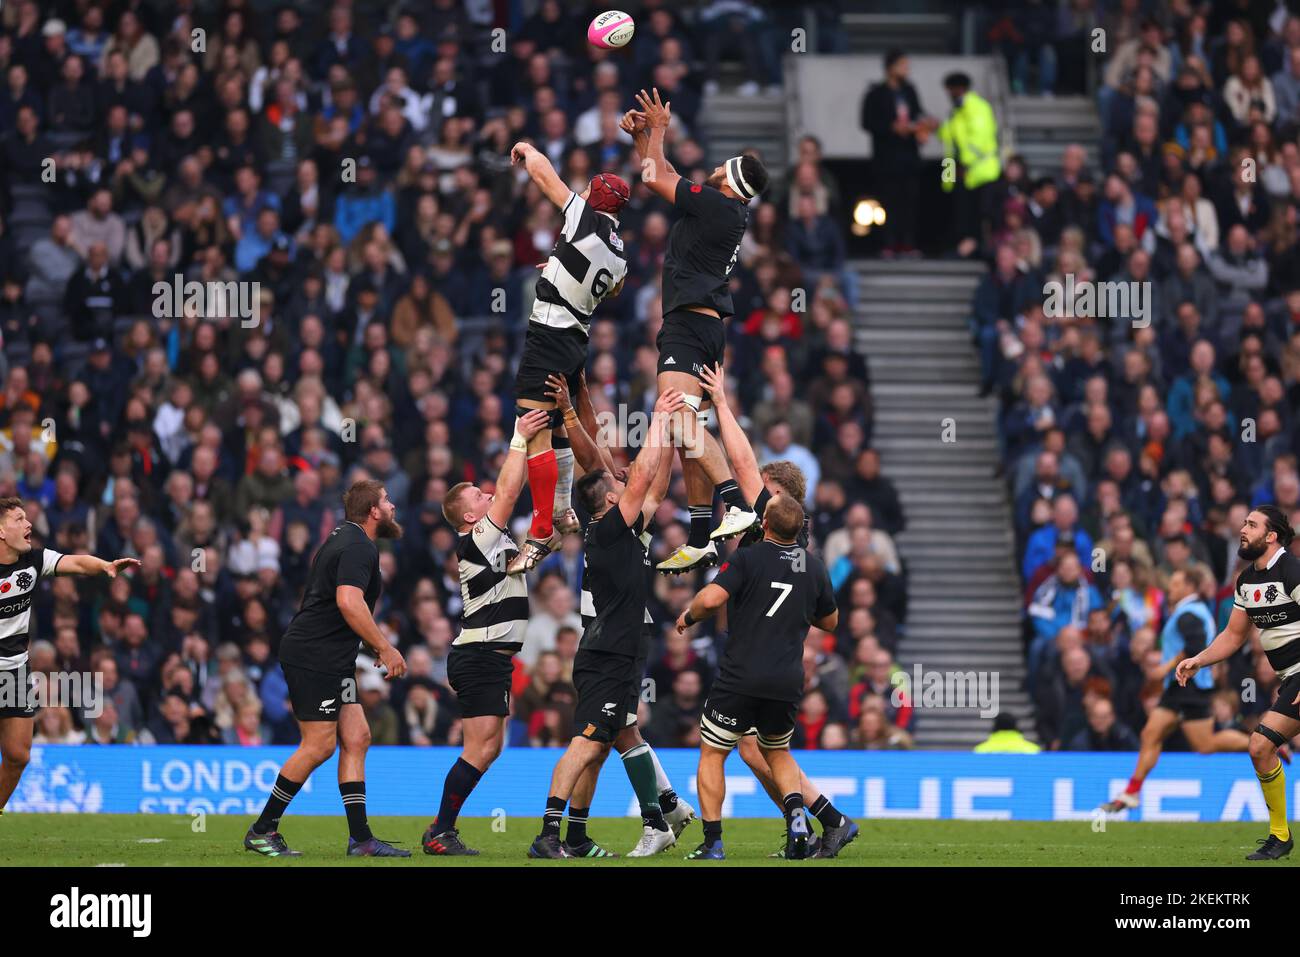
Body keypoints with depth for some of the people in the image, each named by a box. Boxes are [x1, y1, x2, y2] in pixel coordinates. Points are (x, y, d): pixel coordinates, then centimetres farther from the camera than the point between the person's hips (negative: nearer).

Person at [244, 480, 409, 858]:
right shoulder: (358, 547, -14)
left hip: (331, 659, 11)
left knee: (355, 738, 6)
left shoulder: (344, 538, 18)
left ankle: (360, 837, 4)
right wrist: (385, 649, -23)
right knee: (319, 746, -8)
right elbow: (349, 601, -28)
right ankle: (262, 831, -1)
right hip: (314, 656, -11)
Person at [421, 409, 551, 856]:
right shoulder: (478, 540, -12)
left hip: (488, 658, 10)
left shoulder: (491, 539, 14)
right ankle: (440, 834, -11)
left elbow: (510, 488, 18)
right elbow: (508, 491, -19)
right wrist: (520, 440, -16)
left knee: (488, 749, 10)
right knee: (480, 750, -12)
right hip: (481, 656, -10)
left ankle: (441, 829, 11)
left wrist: (529, 438, 8)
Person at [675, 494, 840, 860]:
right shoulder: (814, 567, 7)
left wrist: (688, 616, 0)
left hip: (740, 678, -4)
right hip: (788, 683, 4)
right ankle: (796, 817, -1)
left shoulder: (747, 559, -8)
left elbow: (711, 598, -21)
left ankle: (713, 843, 1)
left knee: (711, 755, 10)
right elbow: (830, 621, 20)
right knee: (778, 753, 25)